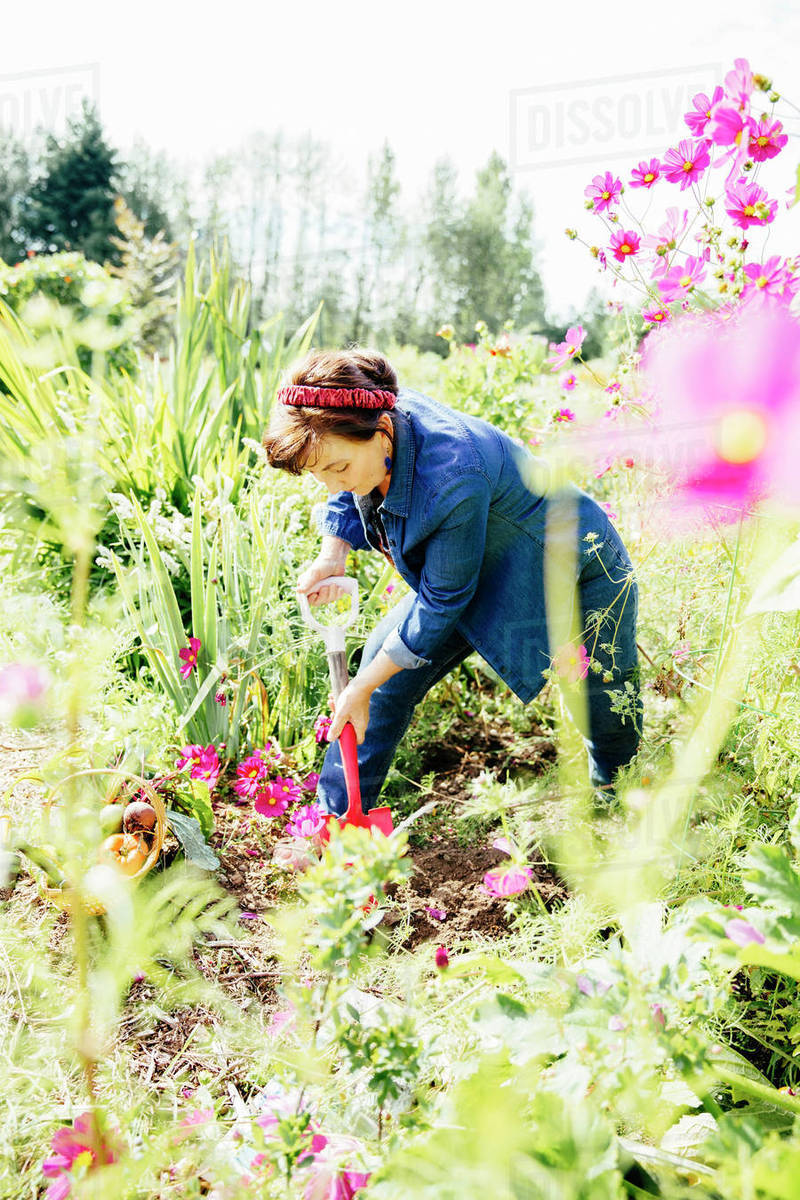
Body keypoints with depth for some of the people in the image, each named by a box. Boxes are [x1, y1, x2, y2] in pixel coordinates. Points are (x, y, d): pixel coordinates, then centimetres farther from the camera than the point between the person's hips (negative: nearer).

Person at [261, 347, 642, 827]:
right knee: (386, 655, -5)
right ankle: (336, 821, 5)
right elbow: (347, 497, 2)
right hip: (484, 570, 7)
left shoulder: (451, 478, -42)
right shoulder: (371, 422, -22)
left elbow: (442, 602, -30)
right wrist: (332, 555, -20)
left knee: (610, 715, 7)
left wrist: (362, 689, -23)